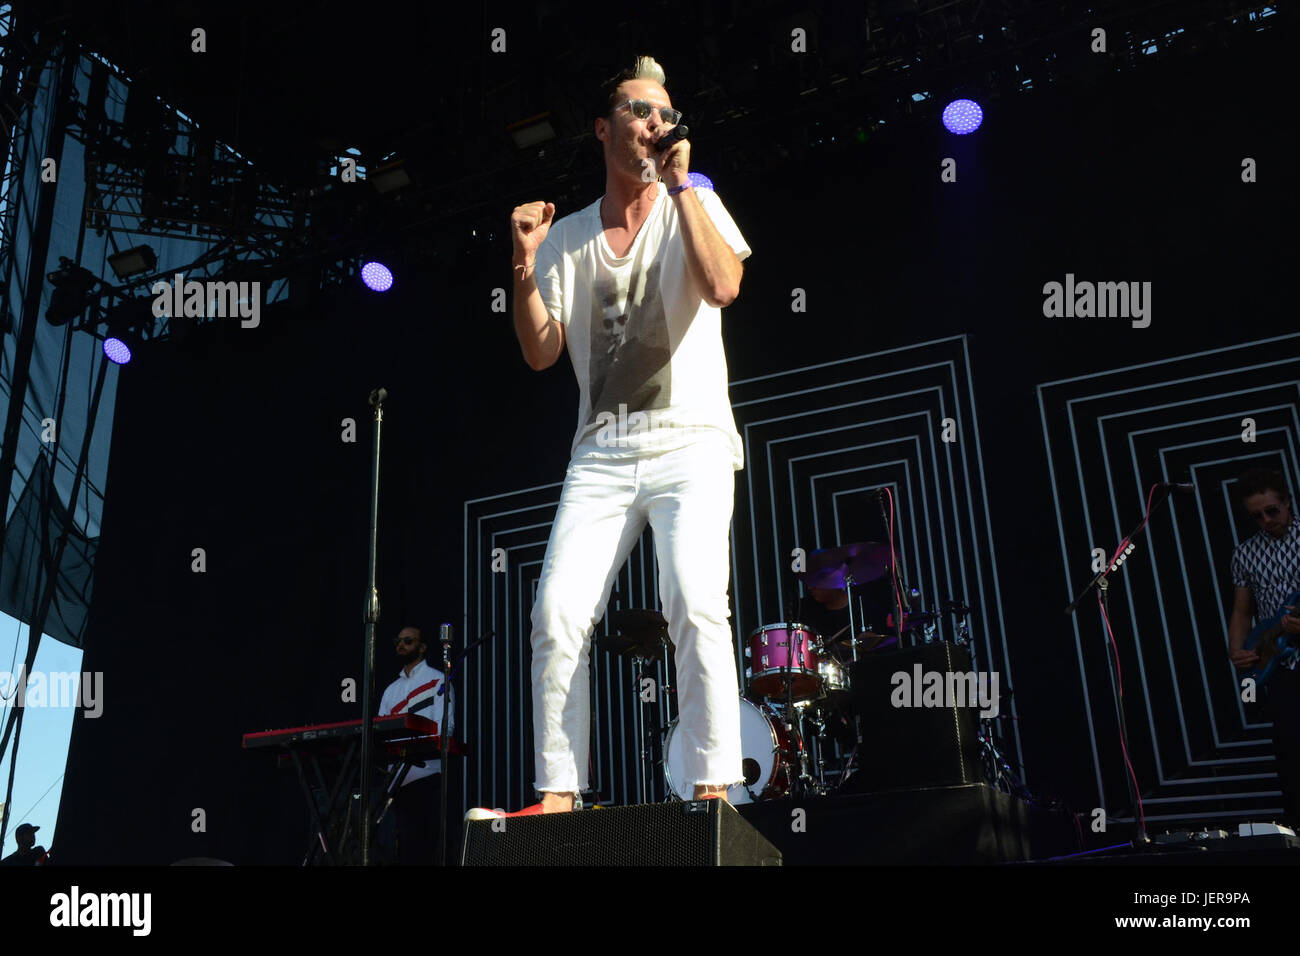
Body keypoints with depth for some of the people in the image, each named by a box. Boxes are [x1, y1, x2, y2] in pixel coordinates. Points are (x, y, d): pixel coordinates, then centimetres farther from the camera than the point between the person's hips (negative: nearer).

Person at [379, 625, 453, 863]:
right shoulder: (391, 690, 23)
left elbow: (444, 727, -8)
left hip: (429, 773, -5)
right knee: (406, 845, 4)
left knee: (429, 846, -9)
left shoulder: (438, 680, 4)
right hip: (400, 778, 6)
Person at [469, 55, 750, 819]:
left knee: (696, 607, -20)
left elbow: (723, 285, -14)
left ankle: (714, 788, -13)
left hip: (690, 445, -2)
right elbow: (542, 354, 7)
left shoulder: (694, 205, 8)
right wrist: (524, 266, -5)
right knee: (558, 615, -9)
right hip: (601, 454, 3)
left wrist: (680, 184, -7)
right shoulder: (567, 237, 14)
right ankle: (558, 796, -1)